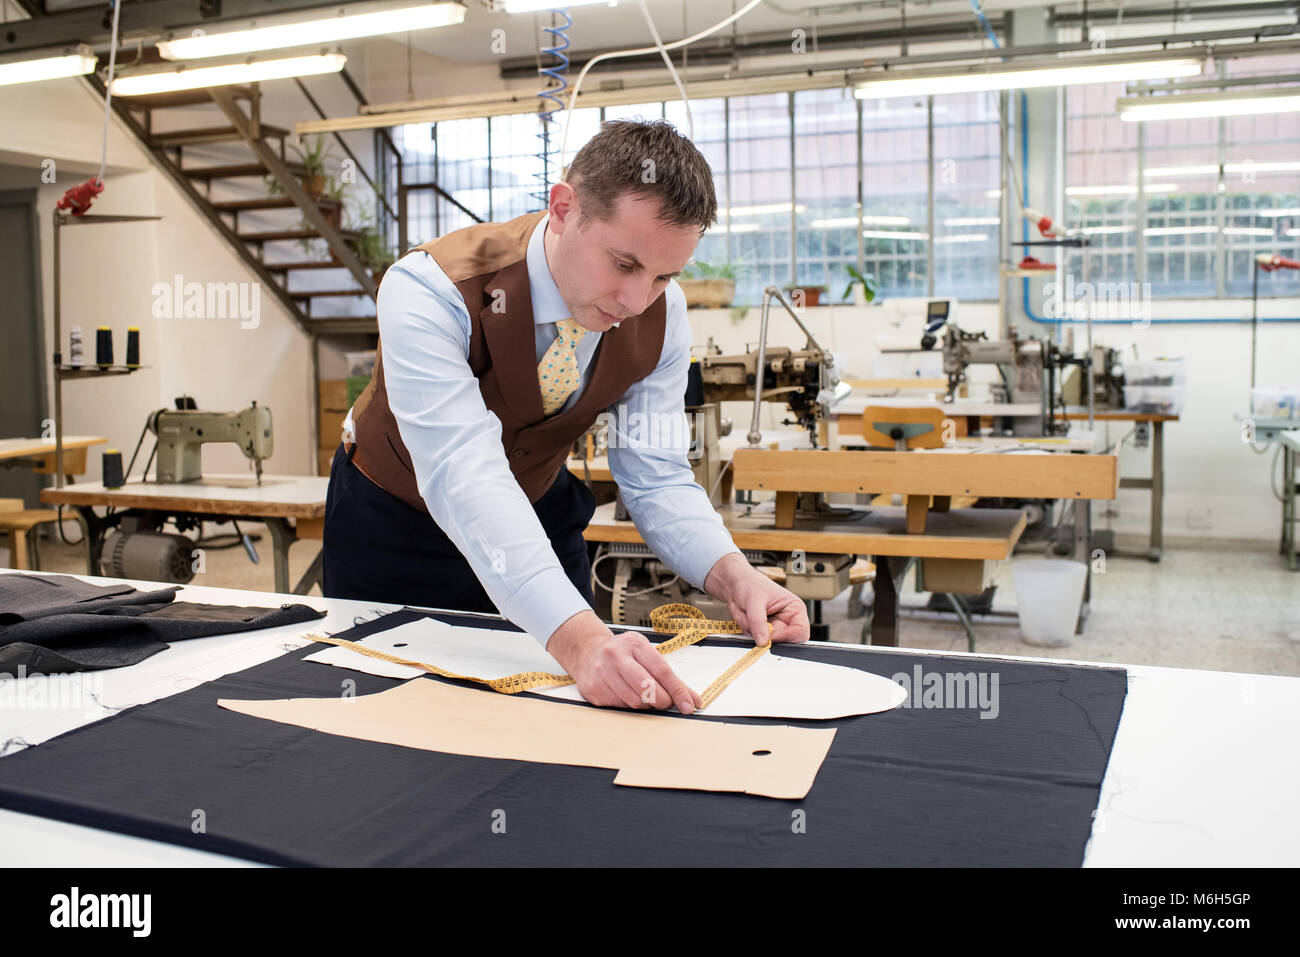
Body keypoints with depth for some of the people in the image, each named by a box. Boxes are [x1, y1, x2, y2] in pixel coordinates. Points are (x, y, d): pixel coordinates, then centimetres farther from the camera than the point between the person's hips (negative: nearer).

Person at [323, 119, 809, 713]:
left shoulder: (662, 315, -20)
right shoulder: (430, 292, -35)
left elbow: (656, 479, -17)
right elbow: (464, 477, -46)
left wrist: (730, 575, -37)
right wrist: (577, 637, -58)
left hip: (539, 516, 4)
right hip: (395, 523, -3)